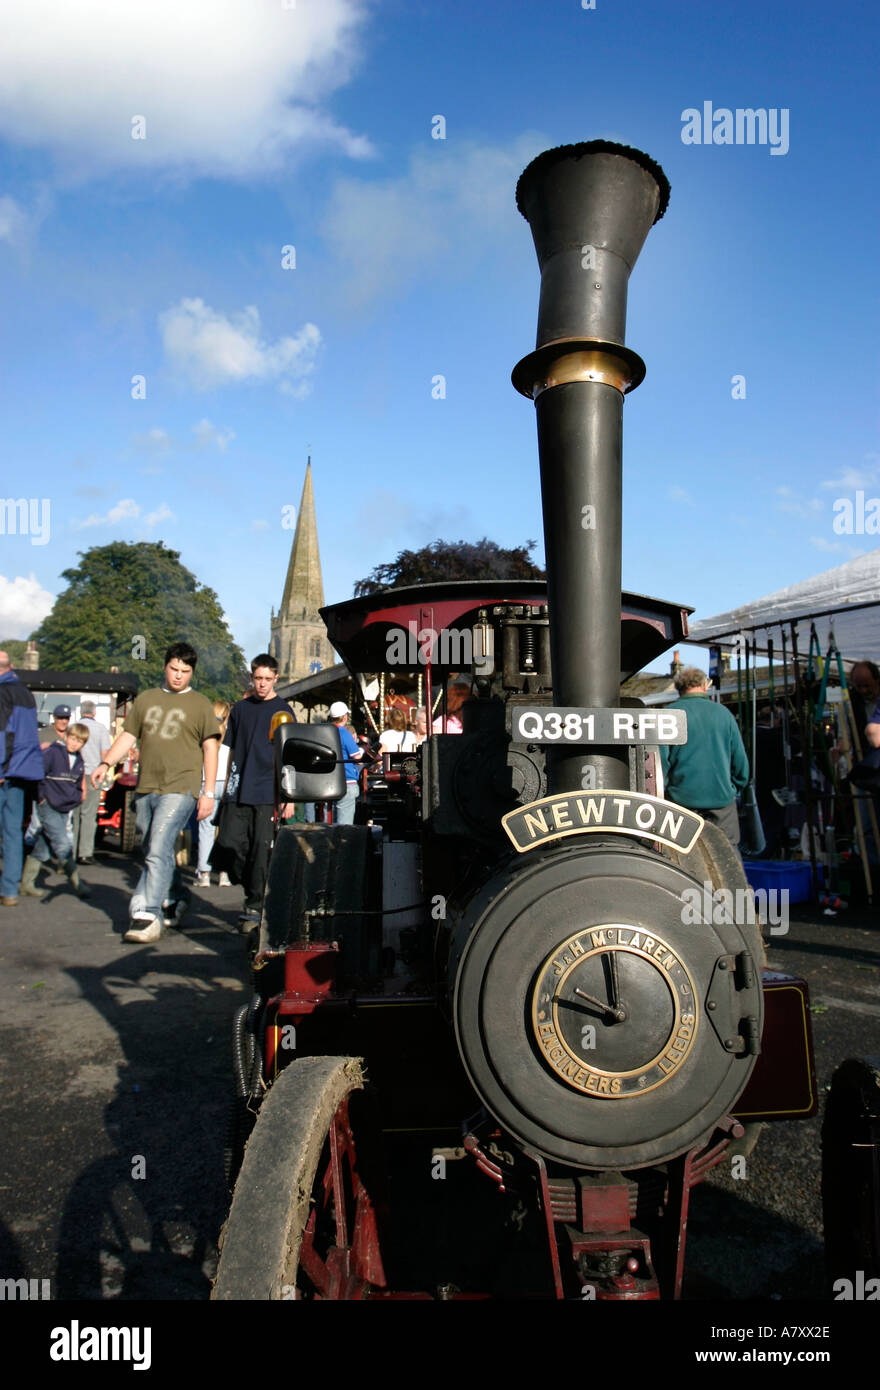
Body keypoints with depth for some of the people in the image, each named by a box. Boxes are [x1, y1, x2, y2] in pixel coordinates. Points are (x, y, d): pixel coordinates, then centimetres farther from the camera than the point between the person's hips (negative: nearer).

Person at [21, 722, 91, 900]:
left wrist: (76, 799, 9)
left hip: (64, 809, 7)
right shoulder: (52, 752, -10)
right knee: (63, 845, -13)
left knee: (42, 847, 12)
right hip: (48, 806, -6)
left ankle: (27, 883, 21)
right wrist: (42, 797, -13)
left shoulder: (79, 761, 11)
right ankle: (77, 883, -9)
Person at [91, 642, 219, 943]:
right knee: (154, 852, 13)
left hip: (179, 788, -5)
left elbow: (210, 749, 3)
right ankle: (174, 902, 31)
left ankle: (147, 915, -20)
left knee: (158, 851, -17)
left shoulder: (200, 705, 5)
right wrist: (105, 763, 1)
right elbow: (128, 736, 19)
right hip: (145, 788, 5)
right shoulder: (146, 699, 17)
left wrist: (208, 793, -3)